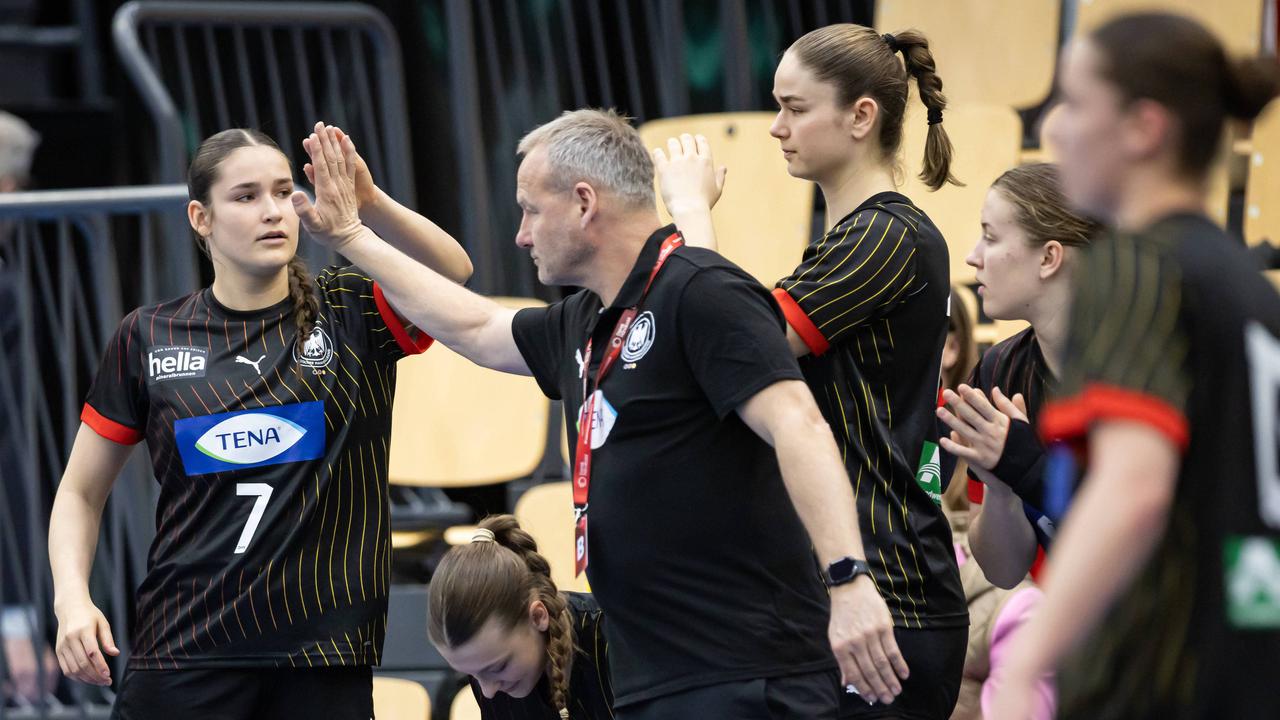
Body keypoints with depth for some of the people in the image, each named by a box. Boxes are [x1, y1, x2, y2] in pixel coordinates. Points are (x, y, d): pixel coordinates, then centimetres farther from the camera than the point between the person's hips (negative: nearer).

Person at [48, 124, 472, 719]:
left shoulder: (350, 313, 4)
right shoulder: (149, 337, 5)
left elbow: (453, 274, -15)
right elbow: (80, 492, 11)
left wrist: (369, 204, -31)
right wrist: (71, 597, -6)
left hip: (325, 659, 0)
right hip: (185, 657, 0)